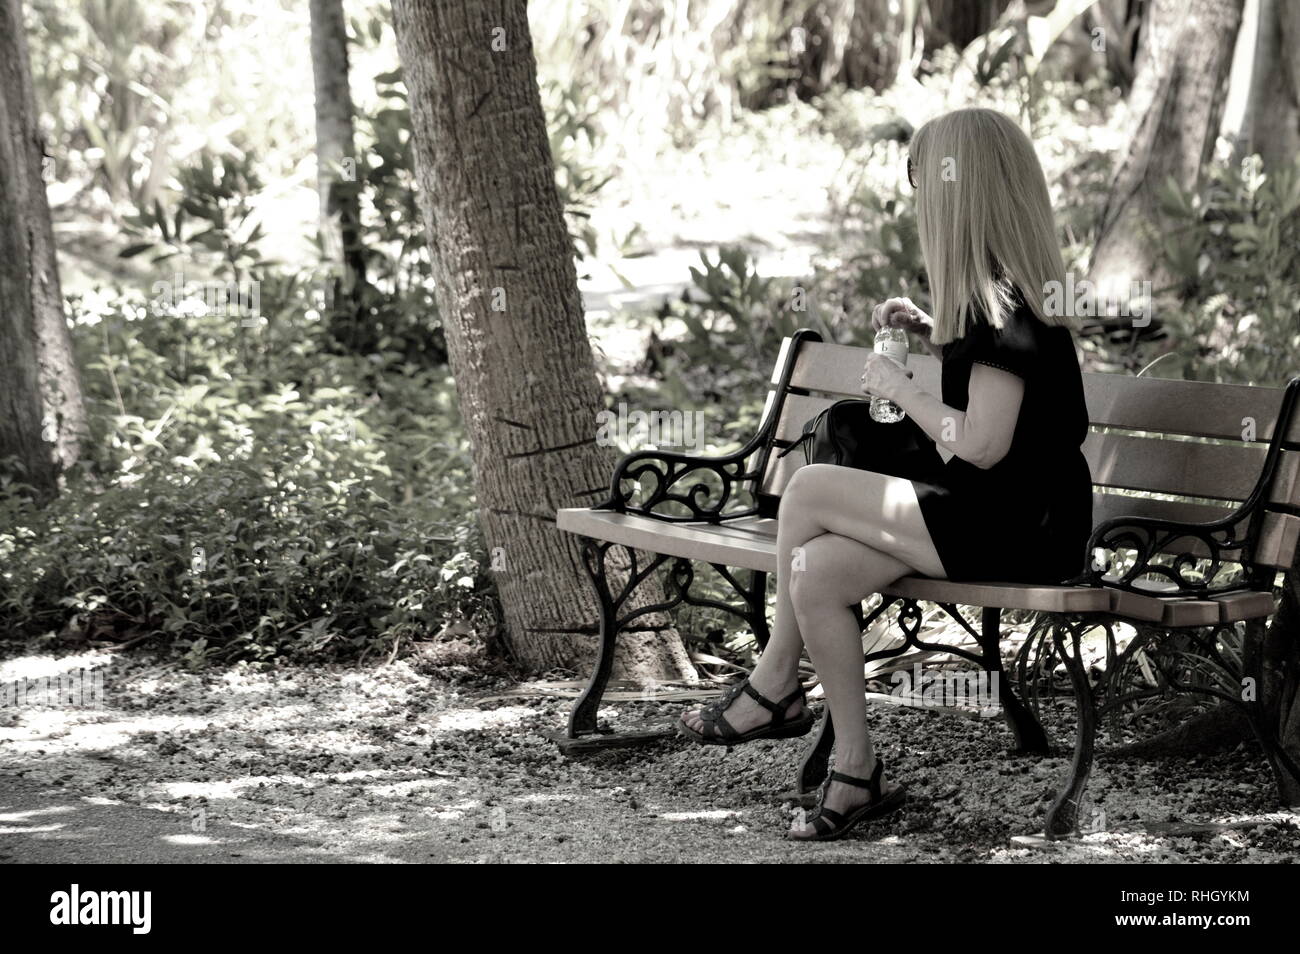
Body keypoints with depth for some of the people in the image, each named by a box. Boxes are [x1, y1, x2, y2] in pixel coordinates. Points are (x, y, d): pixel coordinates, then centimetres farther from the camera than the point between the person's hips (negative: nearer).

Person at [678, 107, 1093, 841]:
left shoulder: (1004, 304, -18)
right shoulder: (1013, 288, 12)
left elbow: (983, 444, -23)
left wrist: (902, 388, -9)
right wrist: (931, 334, 17)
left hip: (1019, 531, -10)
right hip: (998, 514, 10)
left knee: (810, 490, -12)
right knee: (815, 573, -4)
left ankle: (774, 685, 4)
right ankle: (856, 770, 3)